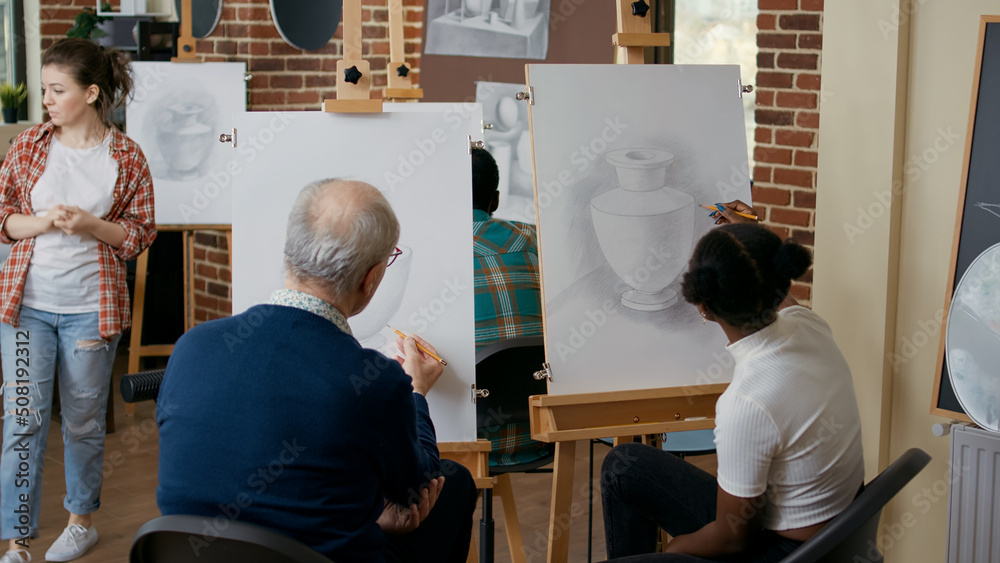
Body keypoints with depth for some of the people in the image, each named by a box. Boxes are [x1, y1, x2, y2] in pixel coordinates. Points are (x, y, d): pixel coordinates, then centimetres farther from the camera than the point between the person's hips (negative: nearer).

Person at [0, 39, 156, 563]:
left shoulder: (126, 157, -3)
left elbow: (139, 234, 0)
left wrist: (89, 224, -17)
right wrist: (44, 221, -14)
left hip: (90, 308, -1)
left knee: (84, 420, 12)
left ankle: (82, 520, 33)